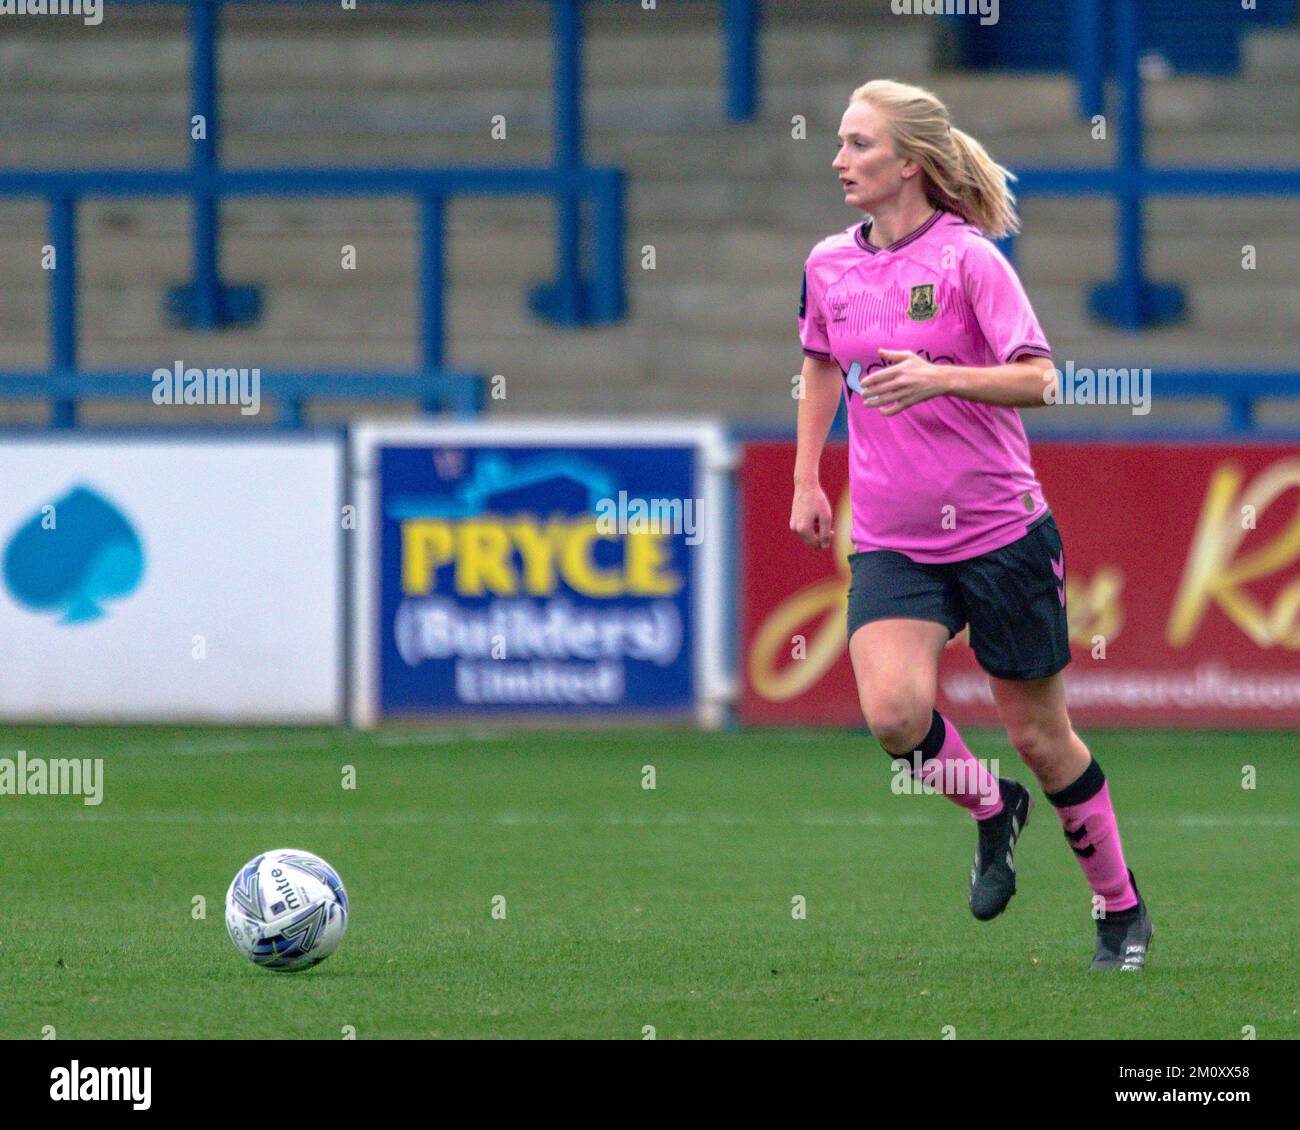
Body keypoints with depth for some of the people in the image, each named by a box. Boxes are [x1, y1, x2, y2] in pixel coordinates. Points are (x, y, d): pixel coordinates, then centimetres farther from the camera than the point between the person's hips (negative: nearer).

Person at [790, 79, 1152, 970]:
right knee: (893, 712, -21)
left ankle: (1122, 907, 26)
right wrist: (807, 480, 19)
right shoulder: (830, 265, 4)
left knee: (1038, 733, 5)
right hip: (891, 543, 4)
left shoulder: (967, 257, -12)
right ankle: (993, 809, 10)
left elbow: (1037, 379, -17)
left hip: (1000, 530, -4)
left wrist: (939, 378, -32)